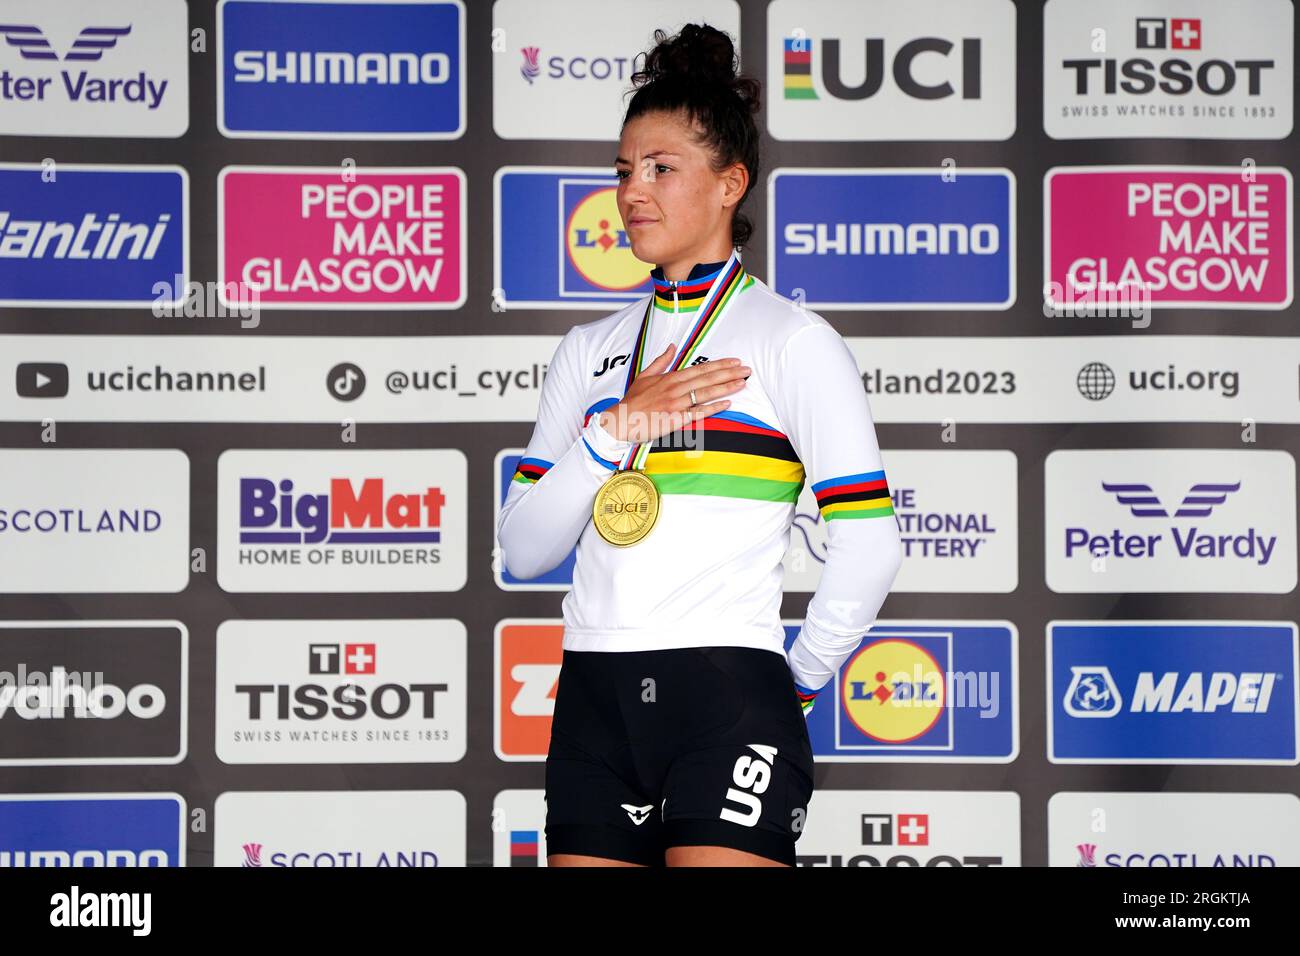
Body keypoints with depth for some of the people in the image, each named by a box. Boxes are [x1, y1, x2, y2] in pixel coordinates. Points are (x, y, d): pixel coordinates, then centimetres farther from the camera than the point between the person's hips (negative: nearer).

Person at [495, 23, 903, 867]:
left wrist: (799, 682, 1)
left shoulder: (792, 340, 0)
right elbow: (523, 550, 7)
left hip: (728, 702, -5)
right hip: (592, 703, 5)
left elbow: (869, 548, -5)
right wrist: (615, 432, -4)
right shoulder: (591, 351, 16)